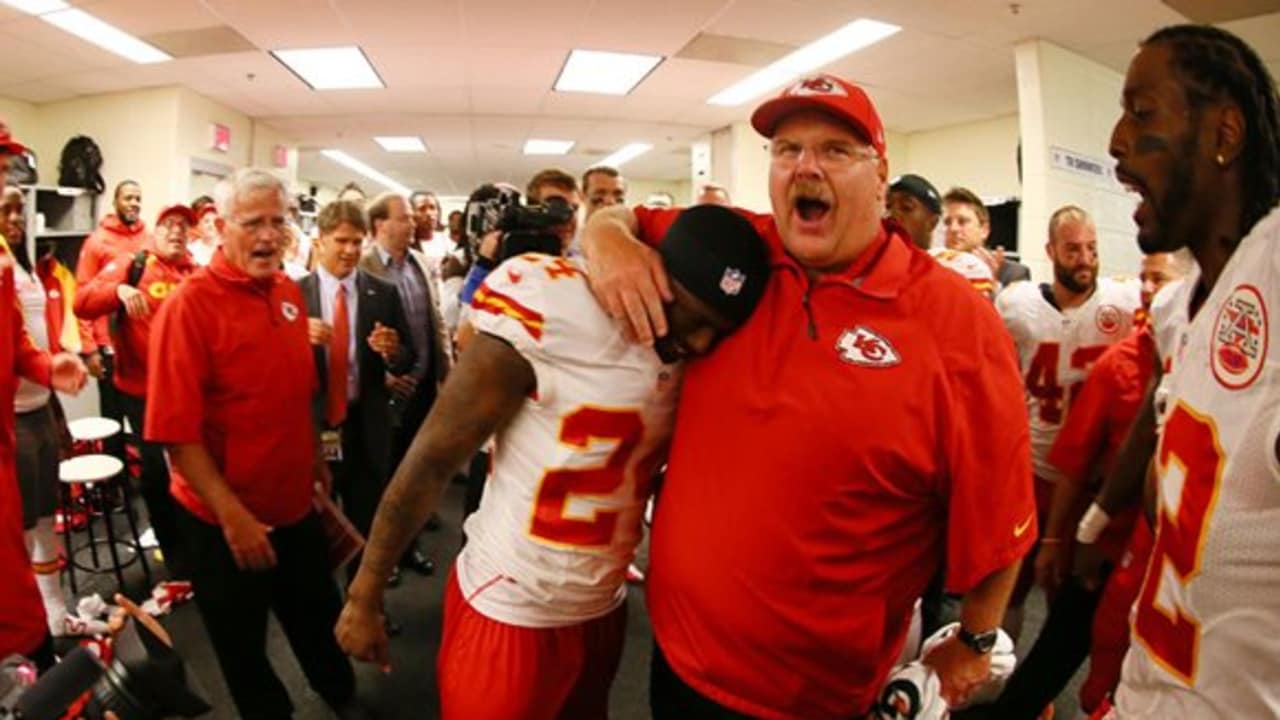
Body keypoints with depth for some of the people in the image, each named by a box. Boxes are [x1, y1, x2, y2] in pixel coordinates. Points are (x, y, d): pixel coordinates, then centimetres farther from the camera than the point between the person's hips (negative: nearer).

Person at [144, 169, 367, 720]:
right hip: (223, 518, -6)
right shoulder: (190, 304, -20)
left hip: (295, 504, 6)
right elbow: (176, 430, -22)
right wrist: (232, 515, -22)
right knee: (243, 643, 17)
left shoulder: (289, 291, 0)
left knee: (319, 616, 24)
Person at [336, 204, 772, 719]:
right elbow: (432, 460, -16)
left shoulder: (687, 356, -3)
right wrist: (365, 596, -9)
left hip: (603, 608, 6)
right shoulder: (551, 313, -22)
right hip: (511, 612, -6)